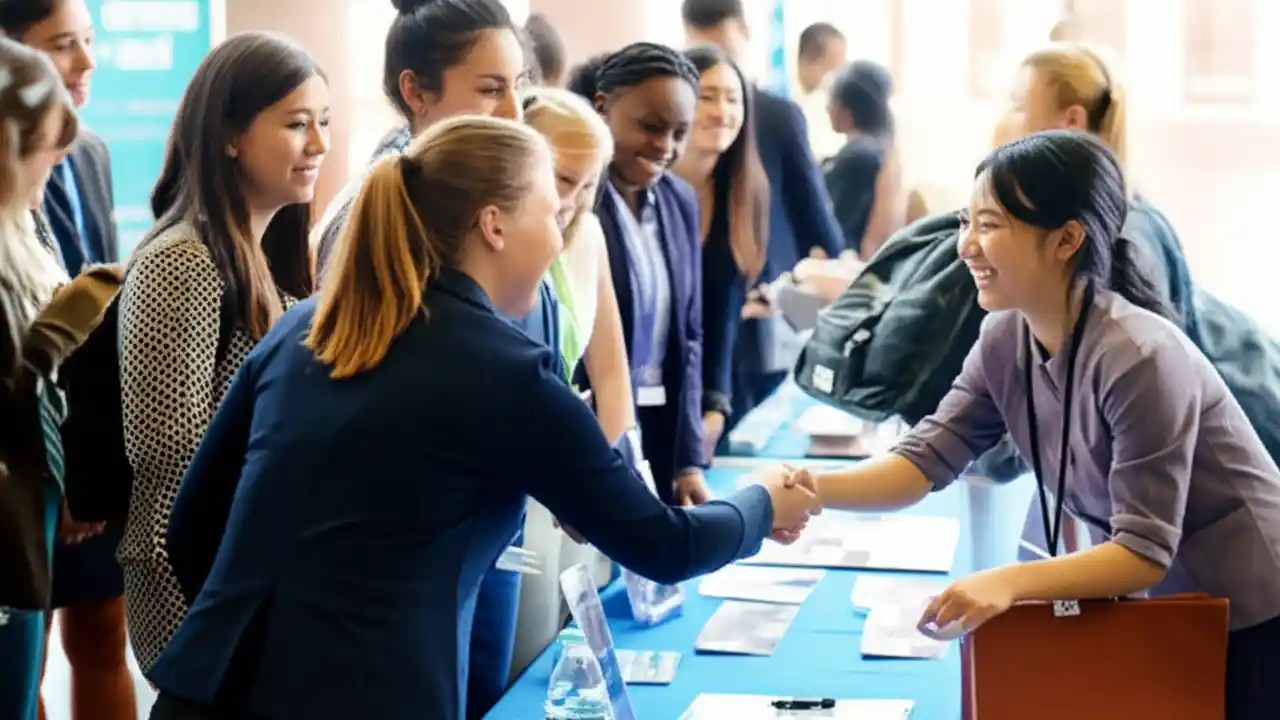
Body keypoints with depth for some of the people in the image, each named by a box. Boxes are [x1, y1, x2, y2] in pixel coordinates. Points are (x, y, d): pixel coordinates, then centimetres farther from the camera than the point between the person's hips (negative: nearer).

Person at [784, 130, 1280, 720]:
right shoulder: (1005, 340, -8)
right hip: (1155, 607, 7)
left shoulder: (1141, 358, -30)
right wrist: (816, 488, -29)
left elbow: (1146, 551, -29)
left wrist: (1009, 582, -42)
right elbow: (924, 460, -11)